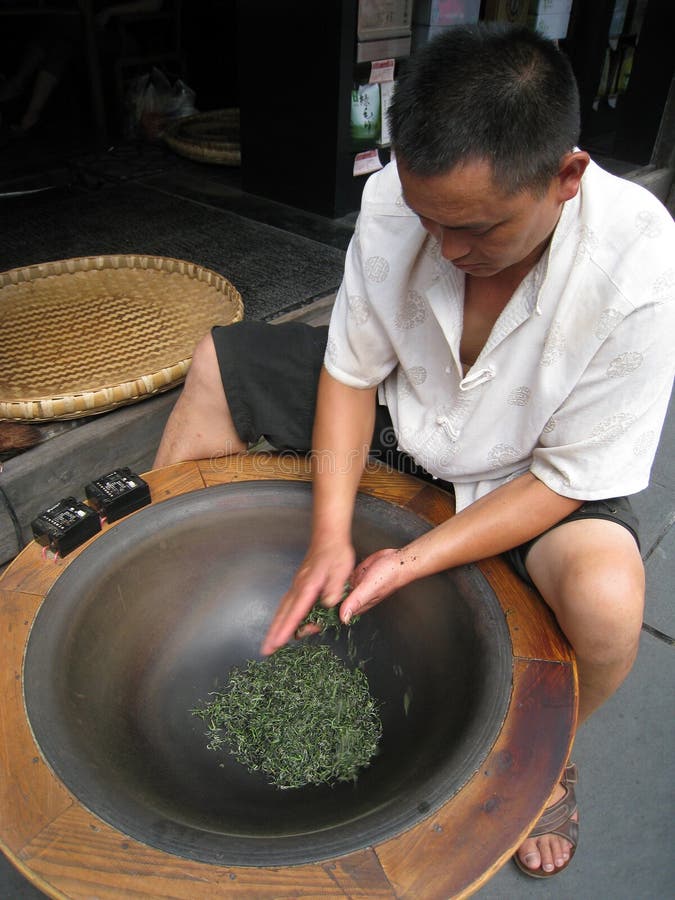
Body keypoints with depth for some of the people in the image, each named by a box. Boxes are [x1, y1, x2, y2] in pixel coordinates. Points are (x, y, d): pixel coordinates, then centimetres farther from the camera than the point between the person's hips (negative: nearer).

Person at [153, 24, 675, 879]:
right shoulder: (393, 199, -21)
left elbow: (572, 477, -23)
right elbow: (352, 367, -13)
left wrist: (415, 561, -30)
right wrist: (331, 536, -23)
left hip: (525, 472, -3)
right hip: (400, 411, 4)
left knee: (606, 594, -35)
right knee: (220, 361, 0)